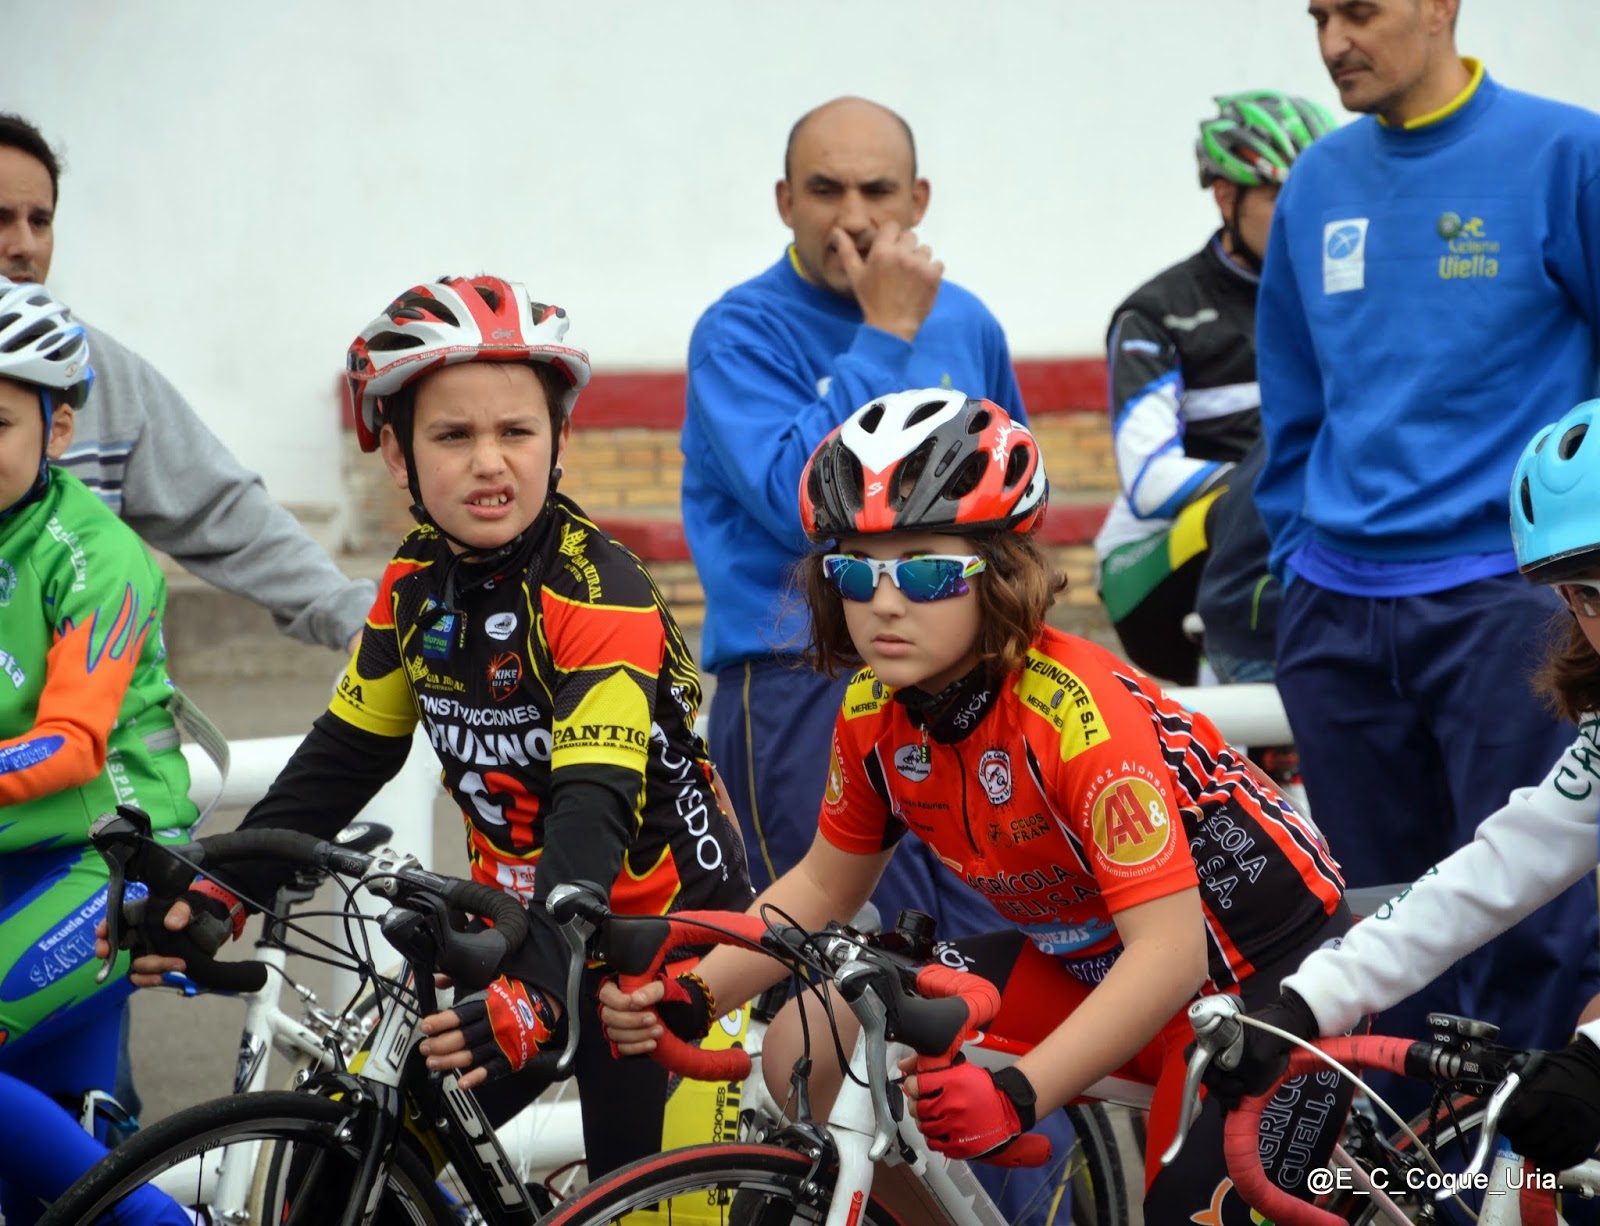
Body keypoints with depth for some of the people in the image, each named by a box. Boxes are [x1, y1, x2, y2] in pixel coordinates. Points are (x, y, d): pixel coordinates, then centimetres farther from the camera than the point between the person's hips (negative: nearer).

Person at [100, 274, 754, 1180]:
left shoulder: (601, 595, -23)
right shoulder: (417, 585, -1)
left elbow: (594, 808, -32)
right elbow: (342, 758, 4)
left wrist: (538, 987, -46)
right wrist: (220, 893, -9)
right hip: (511, 927, 6)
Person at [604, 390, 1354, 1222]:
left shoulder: (1080, 715, -31)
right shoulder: (875, 715, -9)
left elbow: (1166, 951, -35)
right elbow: (823, 885, 7)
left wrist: (1016, 1095, -46)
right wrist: (689, 998, -8)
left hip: (1270, 978, -7)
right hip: (1089, 962, 7)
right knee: (809, 1048, -8)